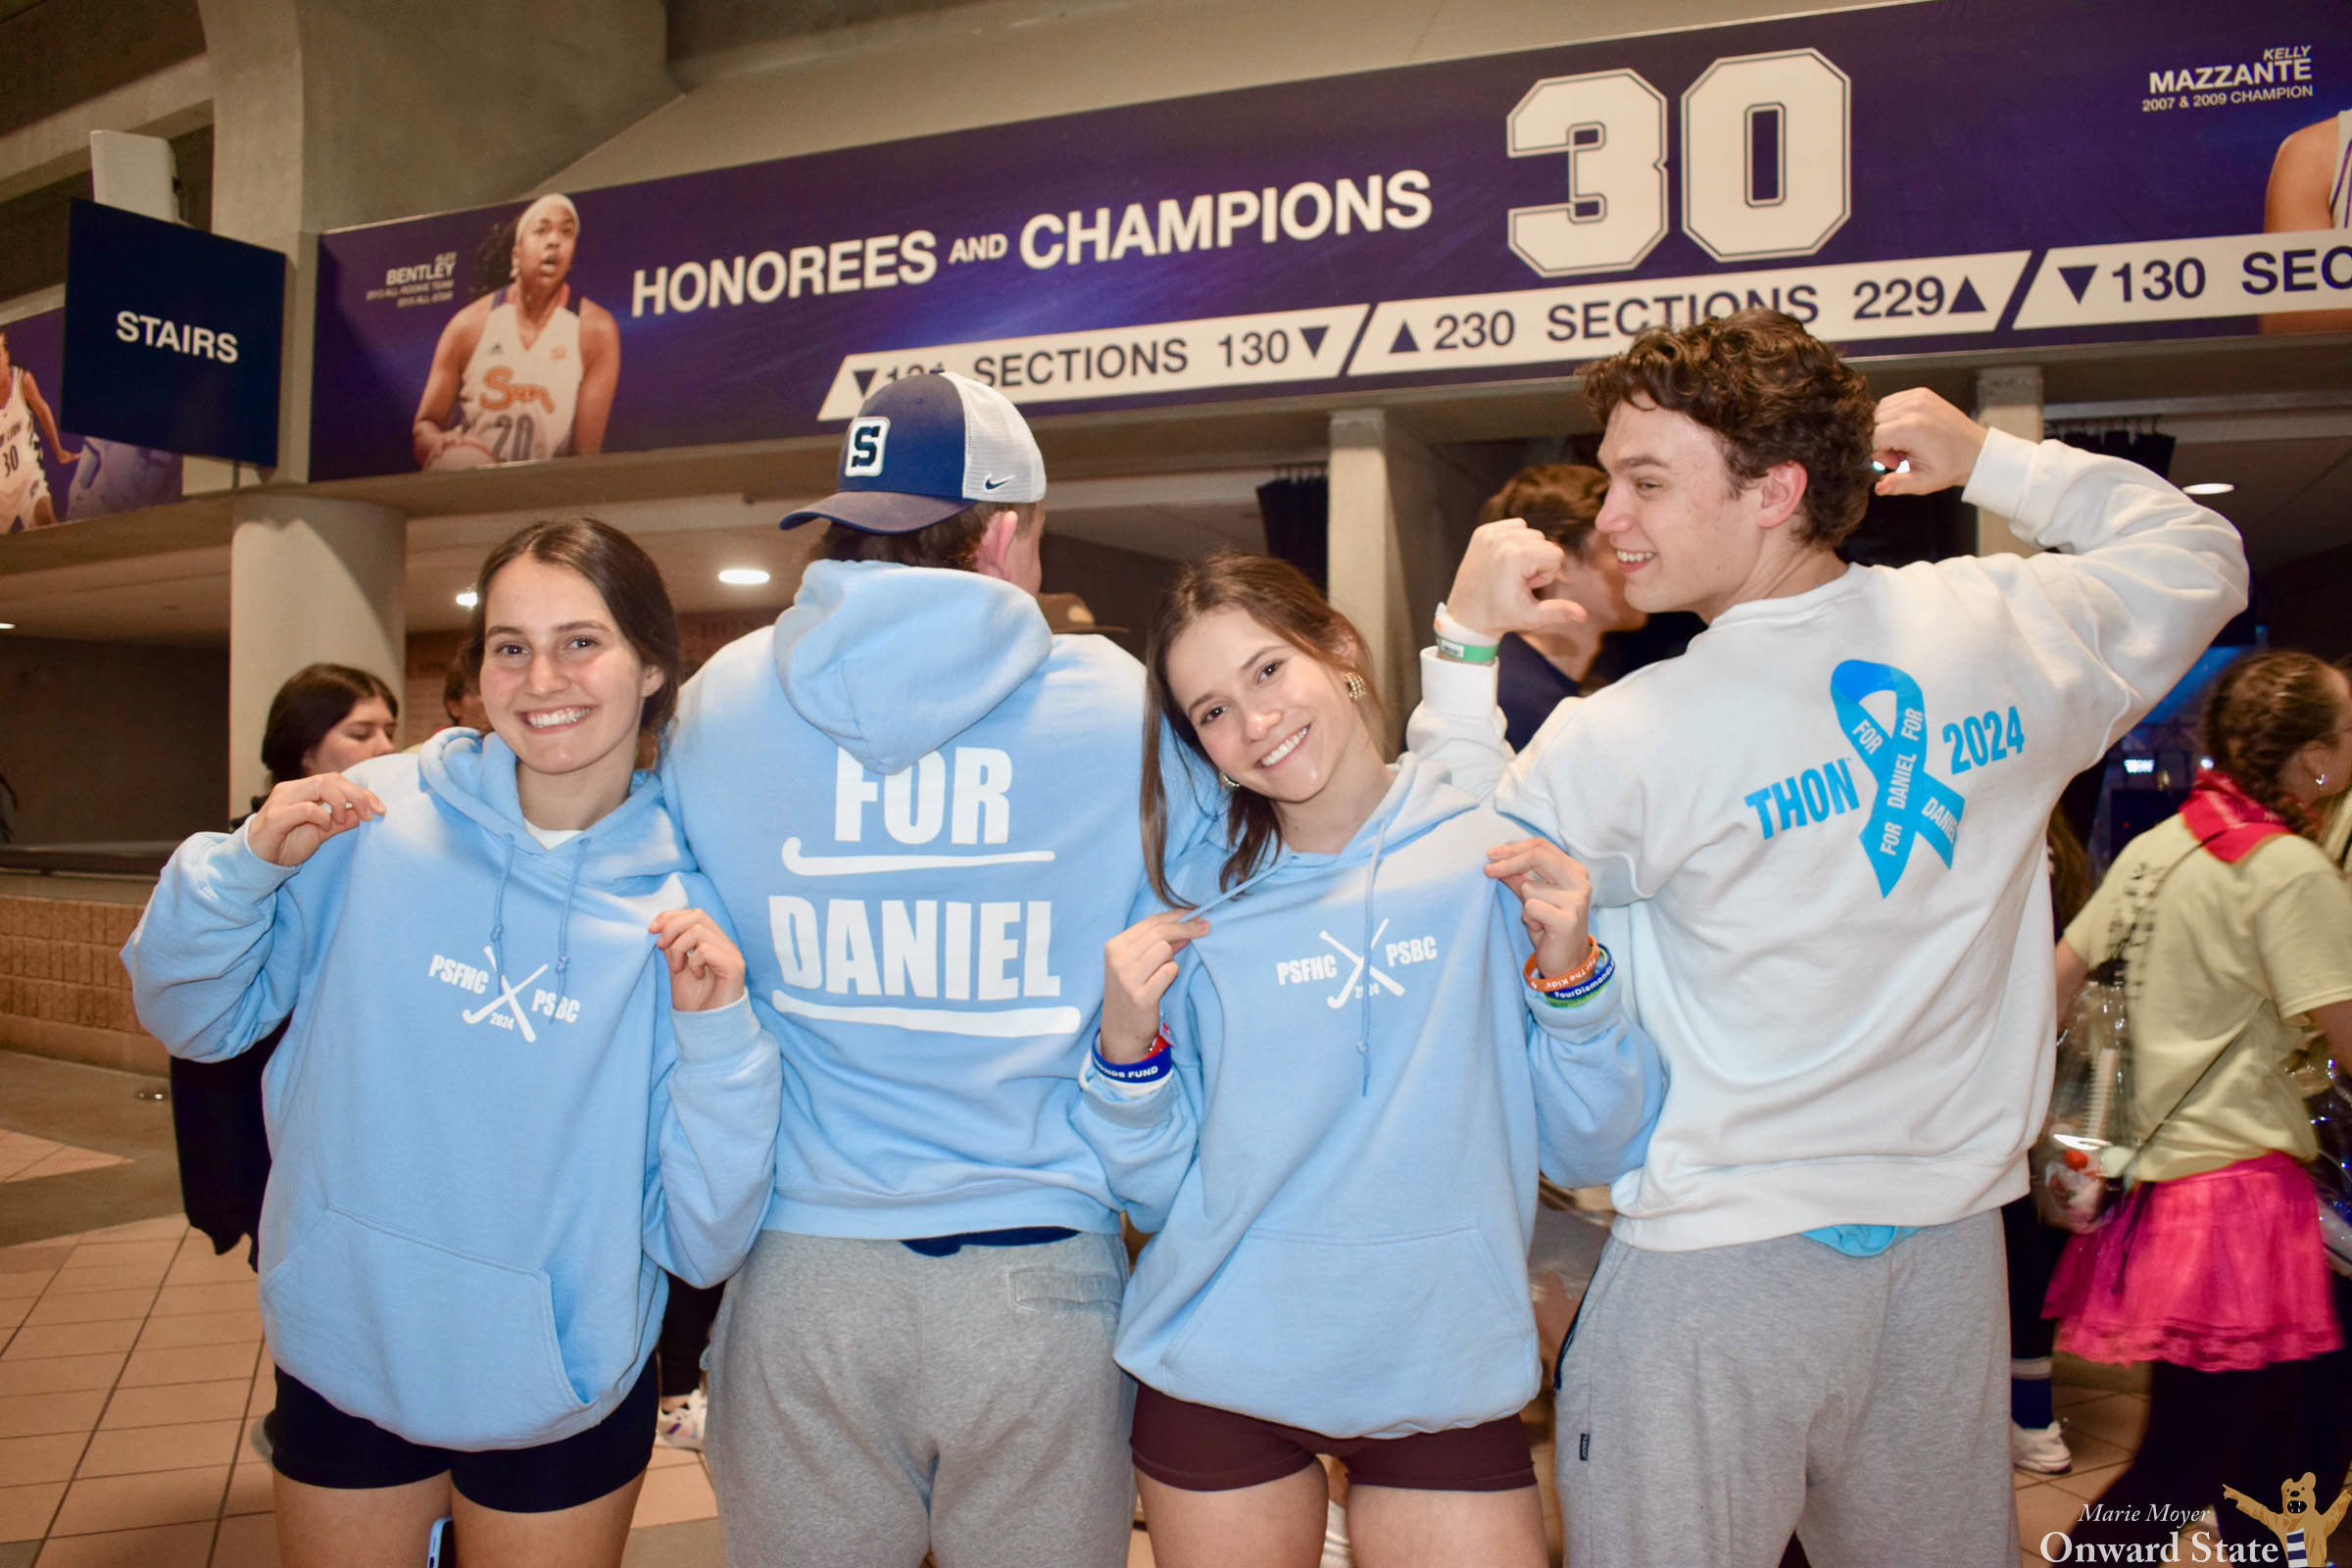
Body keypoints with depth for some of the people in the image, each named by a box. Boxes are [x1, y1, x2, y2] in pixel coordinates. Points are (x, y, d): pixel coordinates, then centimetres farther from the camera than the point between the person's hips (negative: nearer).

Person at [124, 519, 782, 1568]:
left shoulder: (687, 916, -11)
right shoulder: (378, 819, -10)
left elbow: (703, 1244, -11)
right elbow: (191, 1018, 3)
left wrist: (717, 1031, -25)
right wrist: (250, 862, -14)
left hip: (562, 1398, 0)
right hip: (342, 1365, 1)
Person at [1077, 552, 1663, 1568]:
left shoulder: (1509, 861, -5)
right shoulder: (1190, 902, -2)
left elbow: (1595, 1152, -4)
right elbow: (1155, 1194, 0)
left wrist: (1567, 970, -17)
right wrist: (1127, 1048, -16)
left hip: (1445, 1363, 0)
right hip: (1219, 1374, 1)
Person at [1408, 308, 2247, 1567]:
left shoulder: (1631, 738, -20)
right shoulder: (2000, 628, -4)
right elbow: (2195, 557, 17)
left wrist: (1463, 644, -4)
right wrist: (1993, 460, 19)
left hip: (1724, 1260, -5)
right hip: (1950, 1232, 6)